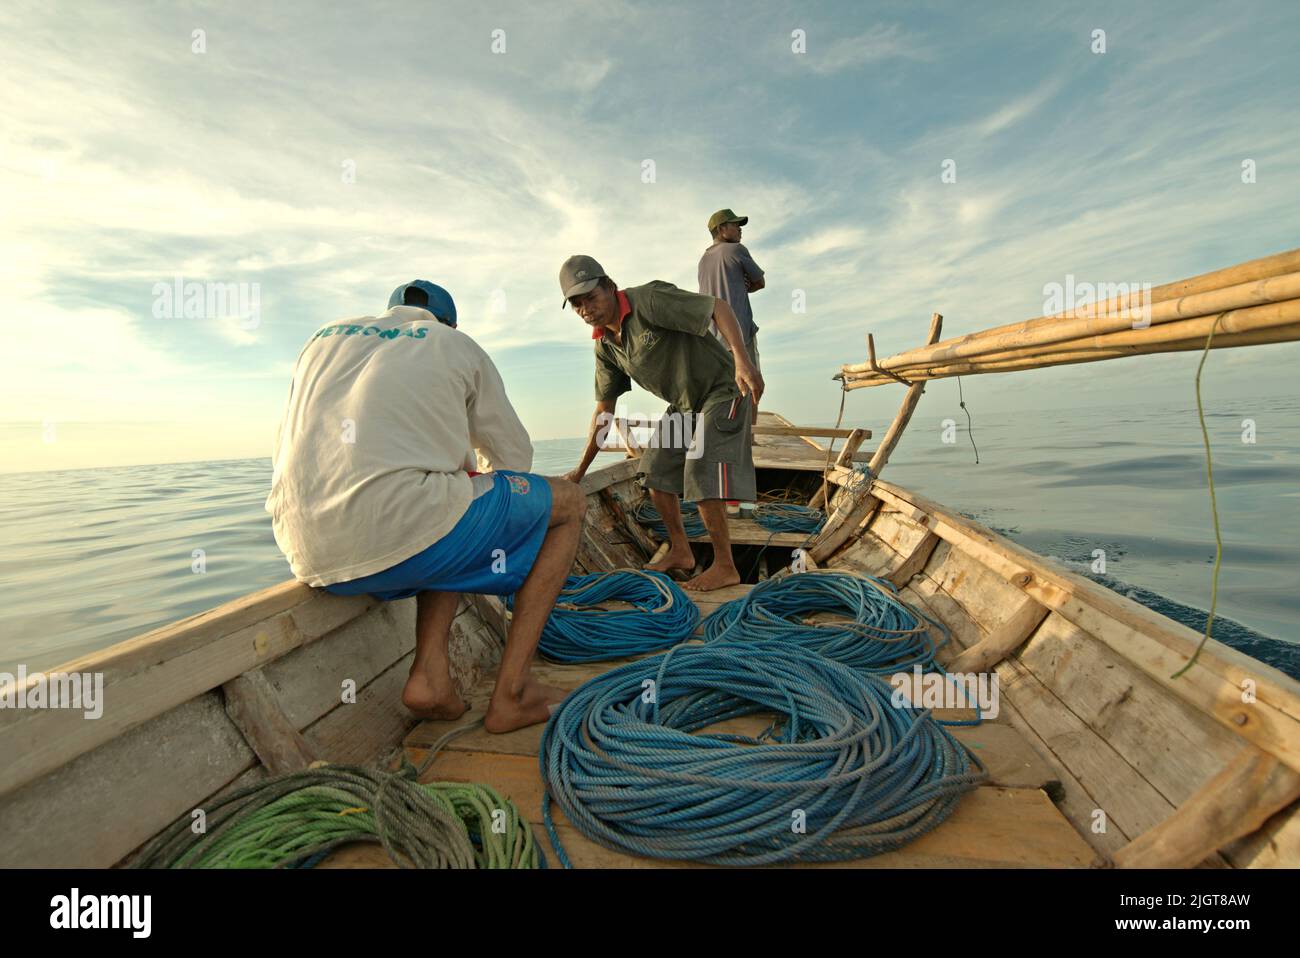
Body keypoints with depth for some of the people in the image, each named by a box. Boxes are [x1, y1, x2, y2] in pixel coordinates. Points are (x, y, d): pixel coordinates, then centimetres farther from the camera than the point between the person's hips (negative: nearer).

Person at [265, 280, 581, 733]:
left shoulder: (323, 339, 26)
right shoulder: (456, 344, 14)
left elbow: (288, 452, 32)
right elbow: (514, 456, 18)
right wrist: (469, 473, 41)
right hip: (406, 533, -6)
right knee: (568, 501, 14)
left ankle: (429, 674, 15)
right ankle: (511, 693, 8)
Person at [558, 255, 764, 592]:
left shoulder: (649, 299, -23)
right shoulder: (605, 346, 1)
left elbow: (719, 308, -24)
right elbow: (604, 410, 6)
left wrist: (742, 361, -39)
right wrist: (580, 470, 8)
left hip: (722, 391, -8)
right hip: (684, 404, 8)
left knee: (701, 476, -17)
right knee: (656, 473, 6)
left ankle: (725, 567, -3)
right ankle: (680, 552, 21)